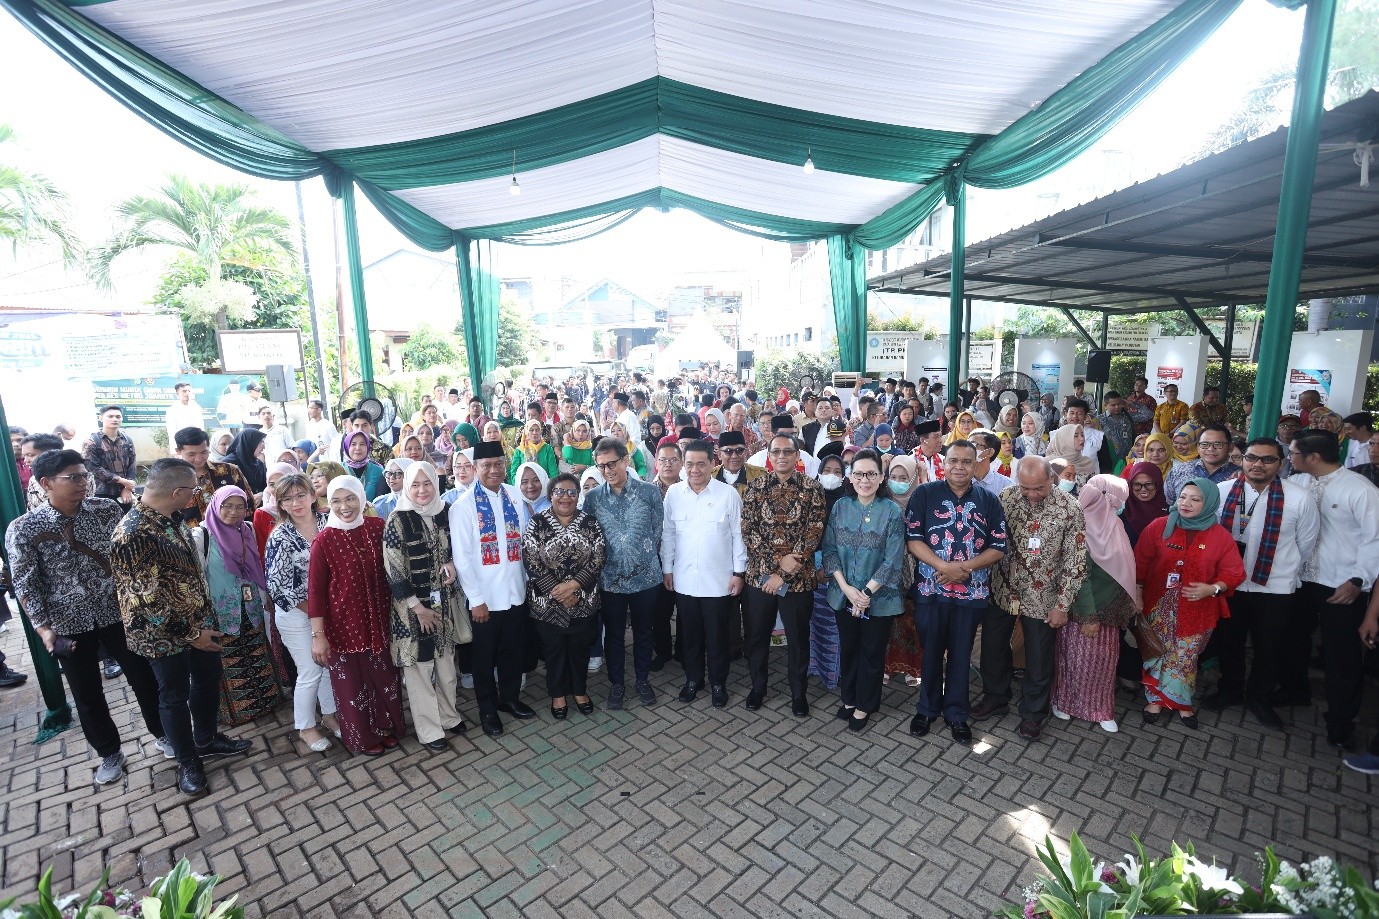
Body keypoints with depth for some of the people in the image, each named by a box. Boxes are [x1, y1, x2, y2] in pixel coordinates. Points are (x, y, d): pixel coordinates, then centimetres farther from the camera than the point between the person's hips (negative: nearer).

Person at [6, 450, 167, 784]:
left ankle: (162, 734, 33)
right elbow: (25, 584, -8)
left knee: (144, 677, 12)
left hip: (117, 612, 1)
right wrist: (43, 627, -14)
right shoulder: (23, 529, -11)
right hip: (70, 624, -1)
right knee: (87, 694, 14)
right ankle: (109, 753, 35)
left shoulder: (108, 509, -7)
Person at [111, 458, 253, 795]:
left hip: (201, 623, 8)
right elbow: (147, 599, -26)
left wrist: (205, 619, 16)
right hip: (167, 635, -8)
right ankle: (188, 761, 33)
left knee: (208, 681, 22)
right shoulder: (133, 535, -29)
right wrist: (190, 634, -17)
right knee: (175, 696, 13)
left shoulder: (170, 519, -1)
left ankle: (206, 739, 45)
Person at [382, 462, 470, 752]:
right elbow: (393, 570, -13)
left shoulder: (445, 513, 1)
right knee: (419, 667, 6)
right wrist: (417, 607, -13)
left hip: (444, 601, 5)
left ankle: (448, 715, 36)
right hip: (413, 605, -4)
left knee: (445, 661, 16)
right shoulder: (397, 521, -13)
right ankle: (429, 730, 22)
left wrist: (452, 564, -7)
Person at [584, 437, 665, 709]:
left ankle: (643, 680, 37)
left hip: (645, 577, 0)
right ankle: (616, 683, 35)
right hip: (610, 579, 1)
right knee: (613, 634, 15)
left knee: (644, 633, 16)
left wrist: (644, 556, 2)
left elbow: (658, 531, 0)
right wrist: (602, 562, 0)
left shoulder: (650, 492, -8)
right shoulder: (592, 498, -4)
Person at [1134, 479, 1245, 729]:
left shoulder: (1220, 536, -5)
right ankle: (1156, 699, 25)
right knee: (1157, 654, 9)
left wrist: (1212, 589, -18)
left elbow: (1234, 573, -1)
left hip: (1197, 611, 0)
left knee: (1186, 658, 13)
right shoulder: (1159, 527, -6)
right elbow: (1141, 563, -2)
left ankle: (1181, 701, 33)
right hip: (1160, 607, 0)